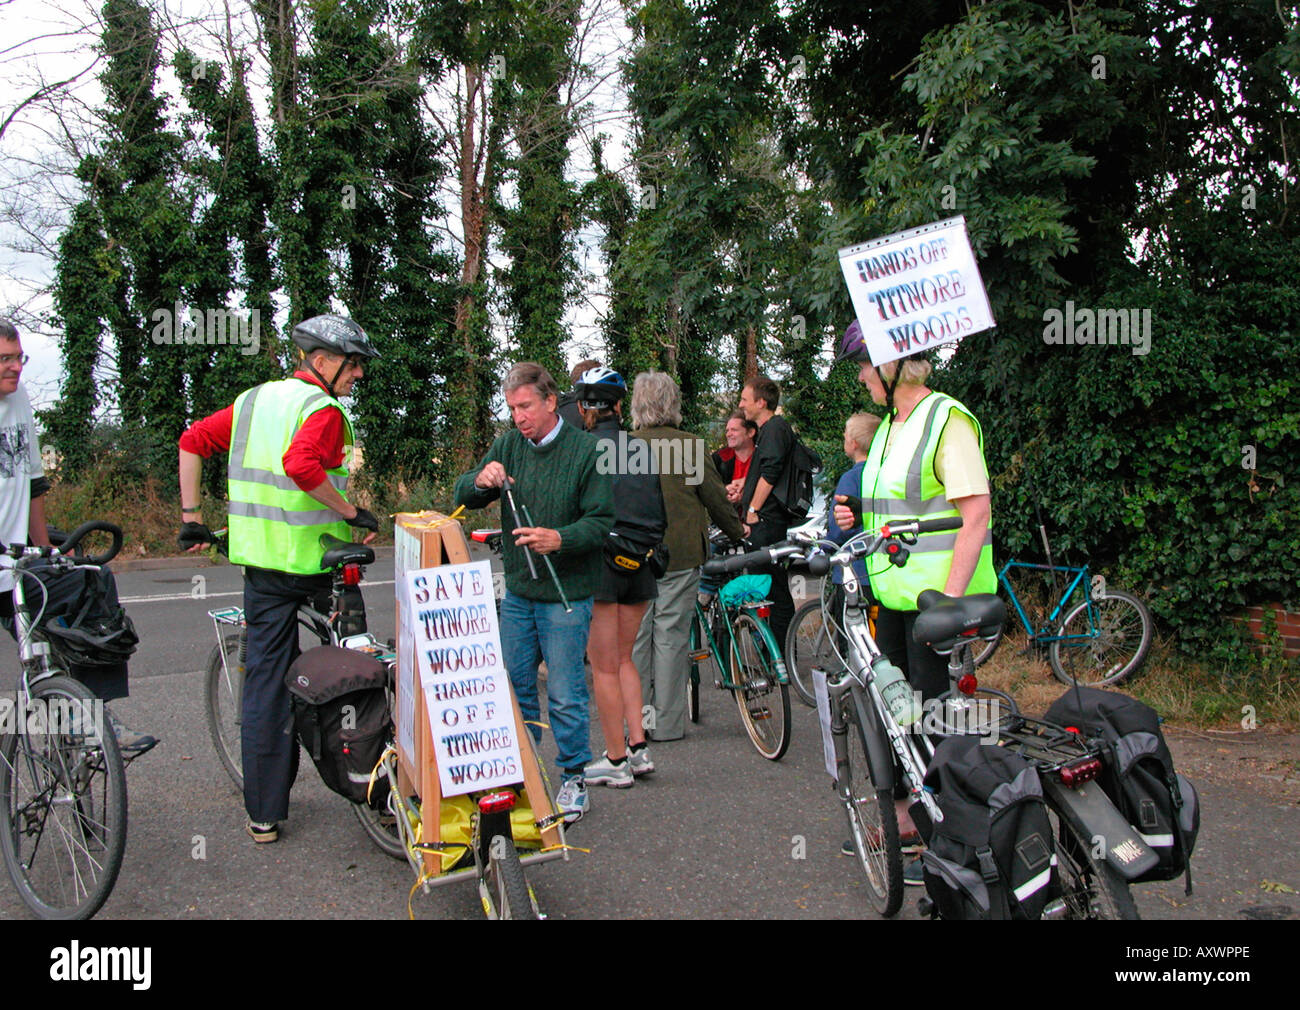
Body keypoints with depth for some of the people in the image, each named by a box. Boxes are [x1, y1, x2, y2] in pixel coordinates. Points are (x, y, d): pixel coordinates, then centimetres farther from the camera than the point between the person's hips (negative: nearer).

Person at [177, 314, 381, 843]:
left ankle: (263, 813, 11)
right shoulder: (323, 410, -10)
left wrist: (191, 517, 14)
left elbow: (193, 440, 12)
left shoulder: (253, 399, 13)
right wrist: (350, 511, -17)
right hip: (314, 563, -6)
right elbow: (300, 465, -28)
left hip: (260, 561, 6)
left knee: (265, 680, 8)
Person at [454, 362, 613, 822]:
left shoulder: (587, 450, -9)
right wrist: (481, 480, -17)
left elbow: (601, 522, -11)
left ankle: (574, 780, 15)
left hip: (566, 594, -5)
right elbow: (463, 497, 6)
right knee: (514, 685, 14)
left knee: (565, 694, 0)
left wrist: (560, 539, -29)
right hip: (517, 590, 6)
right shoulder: (509, 445, 6)